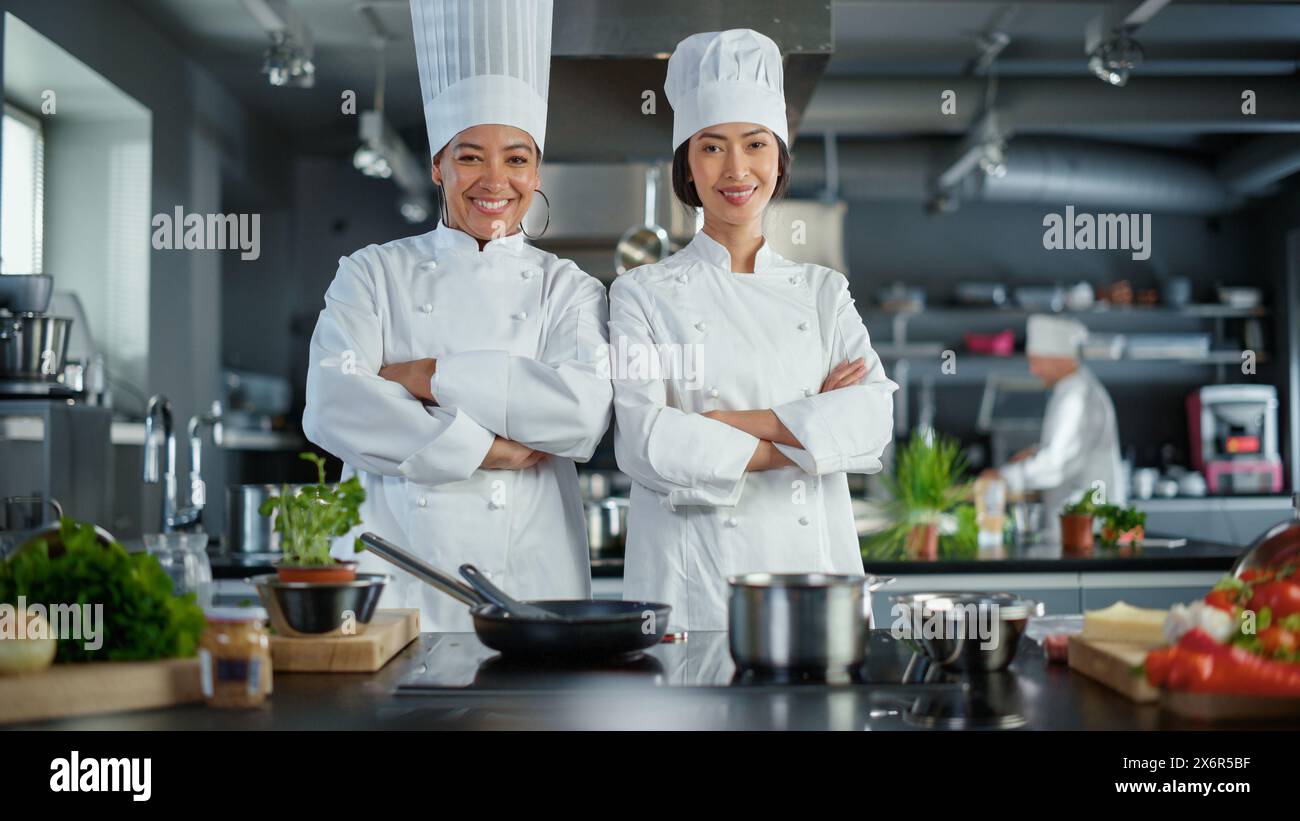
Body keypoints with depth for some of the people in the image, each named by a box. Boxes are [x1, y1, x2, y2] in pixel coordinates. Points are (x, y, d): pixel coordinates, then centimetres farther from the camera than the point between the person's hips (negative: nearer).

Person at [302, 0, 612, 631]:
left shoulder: (568, 289, 9)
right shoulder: (372, 274, 9)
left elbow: (584, 412, -10)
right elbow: (334, 407, -7)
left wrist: (426, 378, -10)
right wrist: (484, 449, -12)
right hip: (390, 578, 0)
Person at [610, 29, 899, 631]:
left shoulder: (824, 293, 11)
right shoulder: (642, 294, 2)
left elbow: (874, 421, -4)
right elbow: (644, 443, -12)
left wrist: (734, 422, -13)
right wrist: (807, 431, -9)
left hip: (814, 565, 3)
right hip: (691, 590, -2)